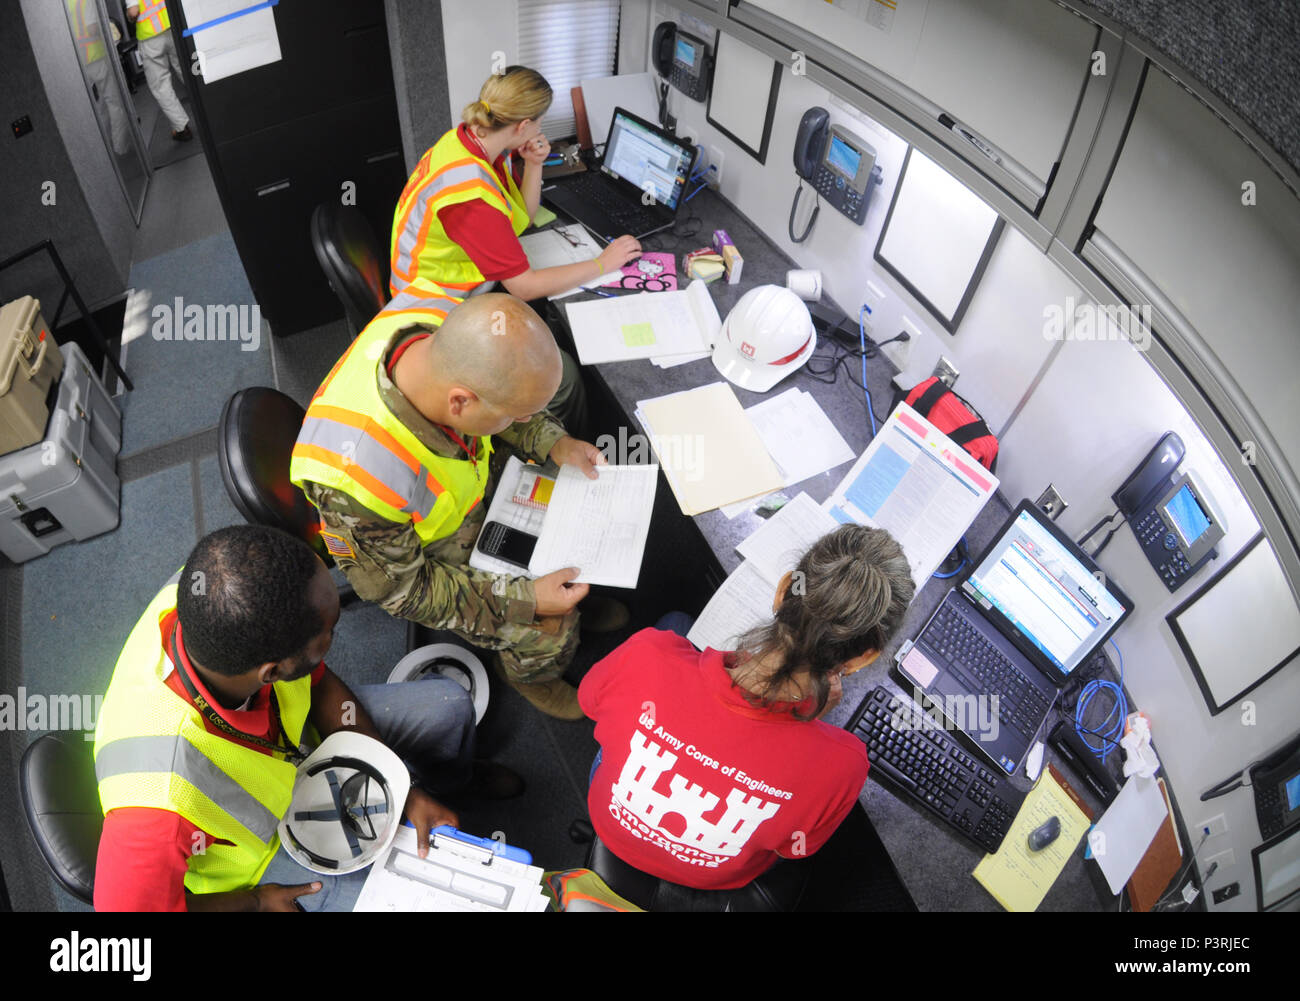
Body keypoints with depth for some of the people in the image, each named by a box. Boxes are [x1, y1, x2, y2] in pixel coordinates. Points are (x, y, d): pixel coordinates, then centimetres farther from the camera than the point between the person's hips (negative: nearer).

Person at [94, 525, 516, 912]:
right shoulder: (161, 806, -47)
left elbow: (319, 684, -12)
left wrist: (407, 792, -12)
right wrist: (255, 902, -13)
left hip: (294, 745, 5)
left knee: (448, 705, 7)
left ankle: (460, 777, 42)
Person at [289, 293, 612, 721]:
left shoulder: (450, 325, -30)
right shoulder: (360, 481, -45)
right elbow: (399, 588, -25)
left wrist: (553, 442, -15)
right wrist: (525, 600, -26)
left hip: (478, 478, 6)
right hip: (410, 554, -6)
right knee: (550, 632, -9)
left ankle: (579, 593, 39)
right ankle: (526, 672, 27)